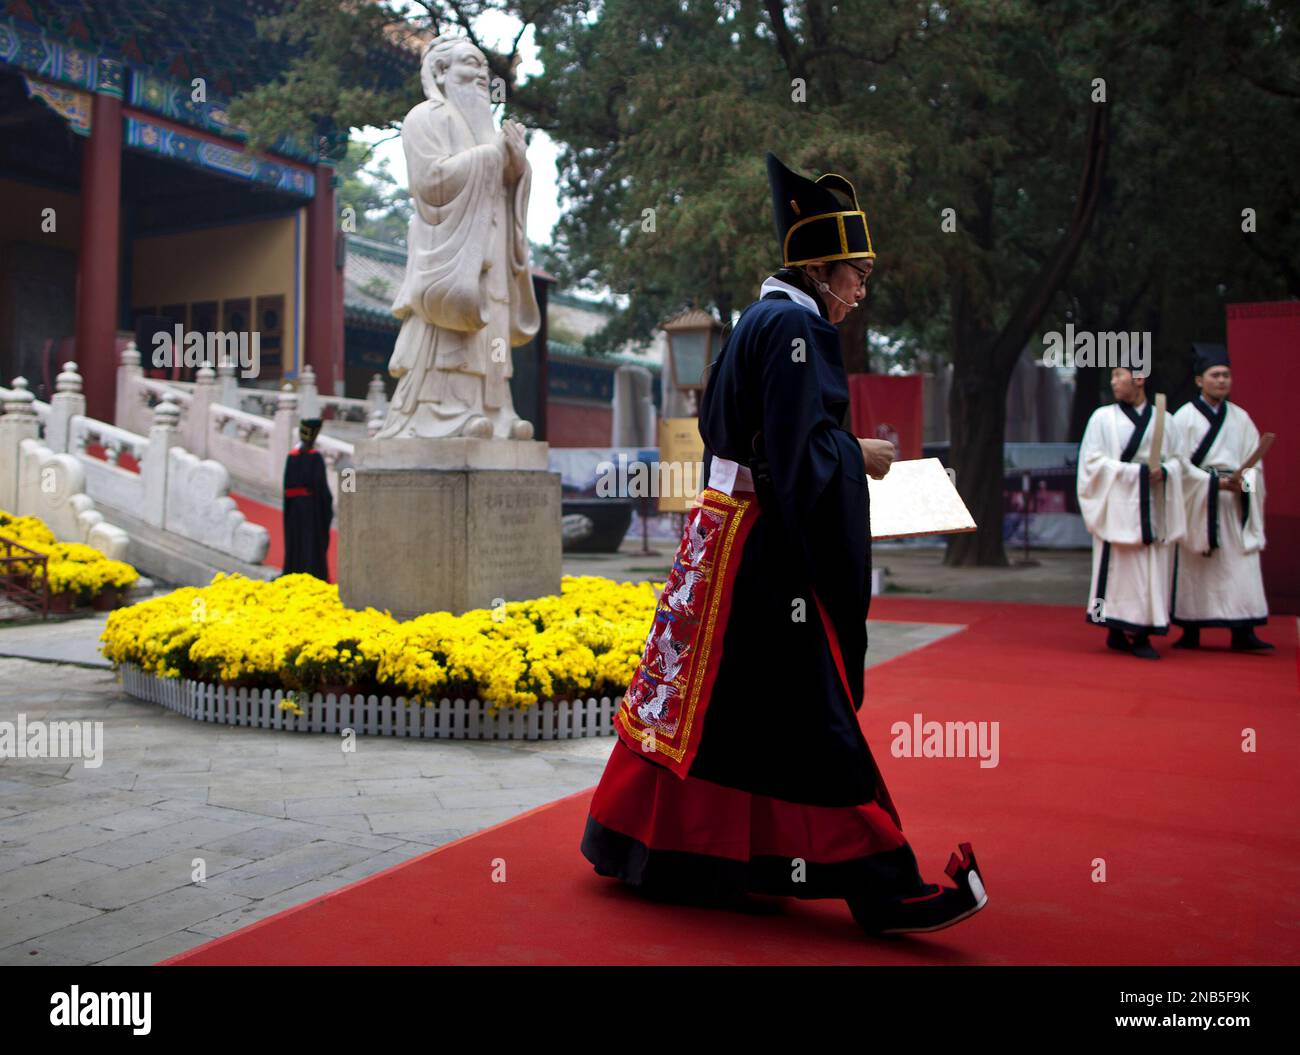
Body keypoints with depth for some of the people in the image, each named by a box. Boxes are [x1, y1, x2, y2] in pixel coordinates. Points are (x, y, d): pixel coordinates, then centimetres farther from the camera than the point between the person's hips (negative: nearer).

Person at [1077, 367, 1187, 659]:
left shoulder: (1164, 421, 11)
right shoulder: (1103, 418, 3)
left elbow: (1177, 459, 12)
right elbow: (1092, 460, -4)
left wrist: (1164, 471, -11)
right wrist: (1135, 471, -12)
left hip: (1153, 508, 3)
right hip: (1118, 506, -3)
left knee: (1153, 570, 0)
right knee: (1120, 567, -7)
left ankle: (1140, 634, 6)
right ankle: (1117, 632, -1)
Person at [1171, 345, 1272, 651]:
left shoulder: (1240, 418, 11)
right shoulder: (1184, 417, 0)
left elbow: (1254, 461, 7)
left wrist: (1243, 482, -13)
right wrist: (1214, 482, -16)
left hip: (1234, 503, 3)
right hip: (1197, 501, -3)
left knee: (1241, 567, -4)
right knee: (1194, 568, 1)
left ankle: (1243, 632, -3)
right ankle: (1191, 632, 8)